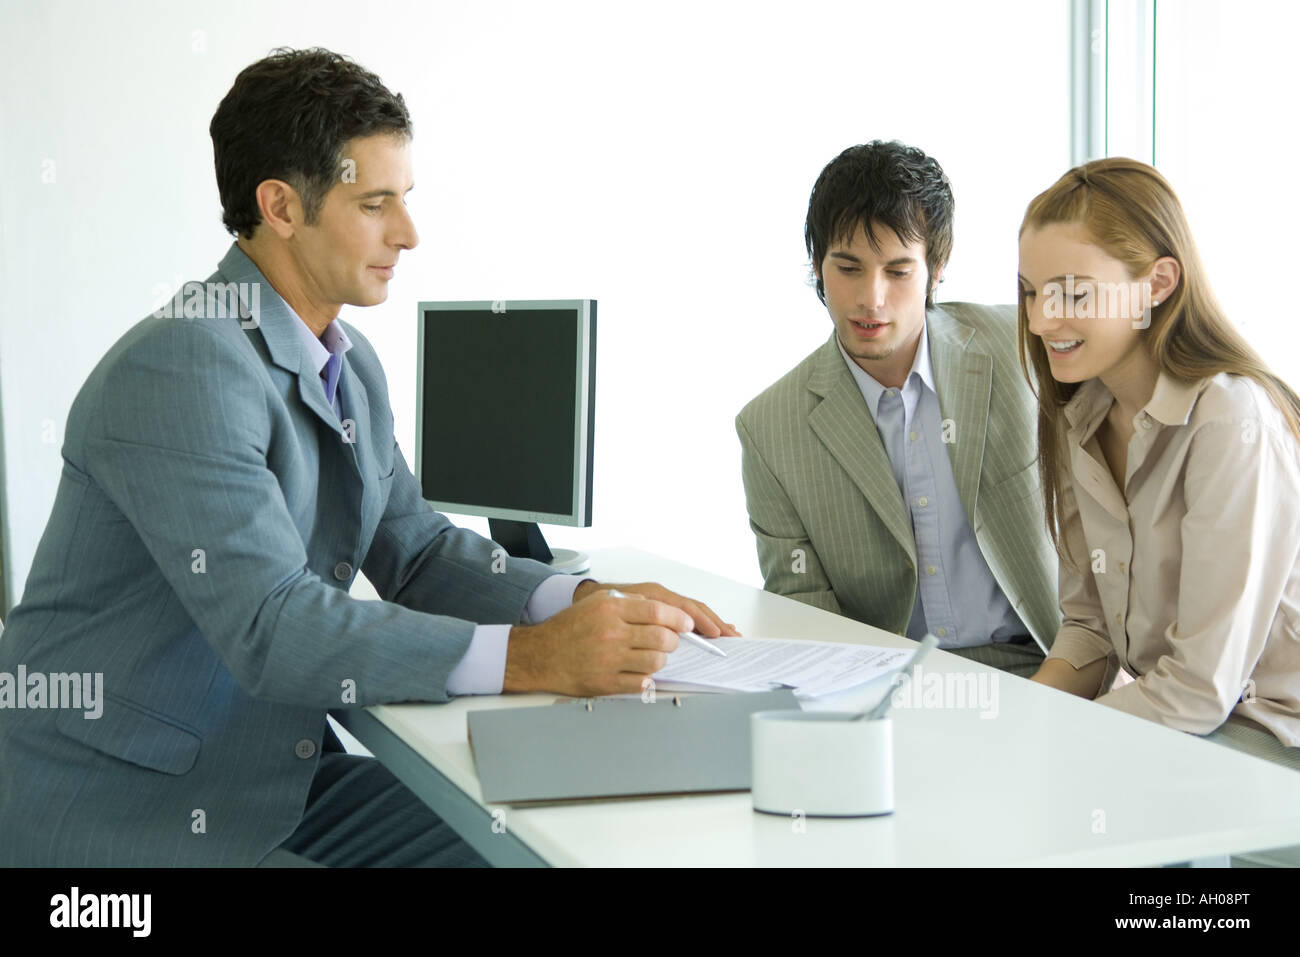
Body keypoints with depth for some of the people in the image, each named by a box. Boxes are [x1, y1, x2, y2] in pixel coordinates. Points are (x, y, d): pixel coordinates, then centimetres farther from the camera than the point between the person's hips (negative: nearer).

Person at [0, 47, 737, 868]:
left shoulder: (352, 363, 8)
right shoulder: (181, 368, -22)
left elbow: (415, 549, 10)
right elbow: (272, 625, -29)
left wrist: (587, 603, -6)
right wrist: (530, 658, -33)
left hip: (276, 775, 8)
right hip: (111, 805, -8)